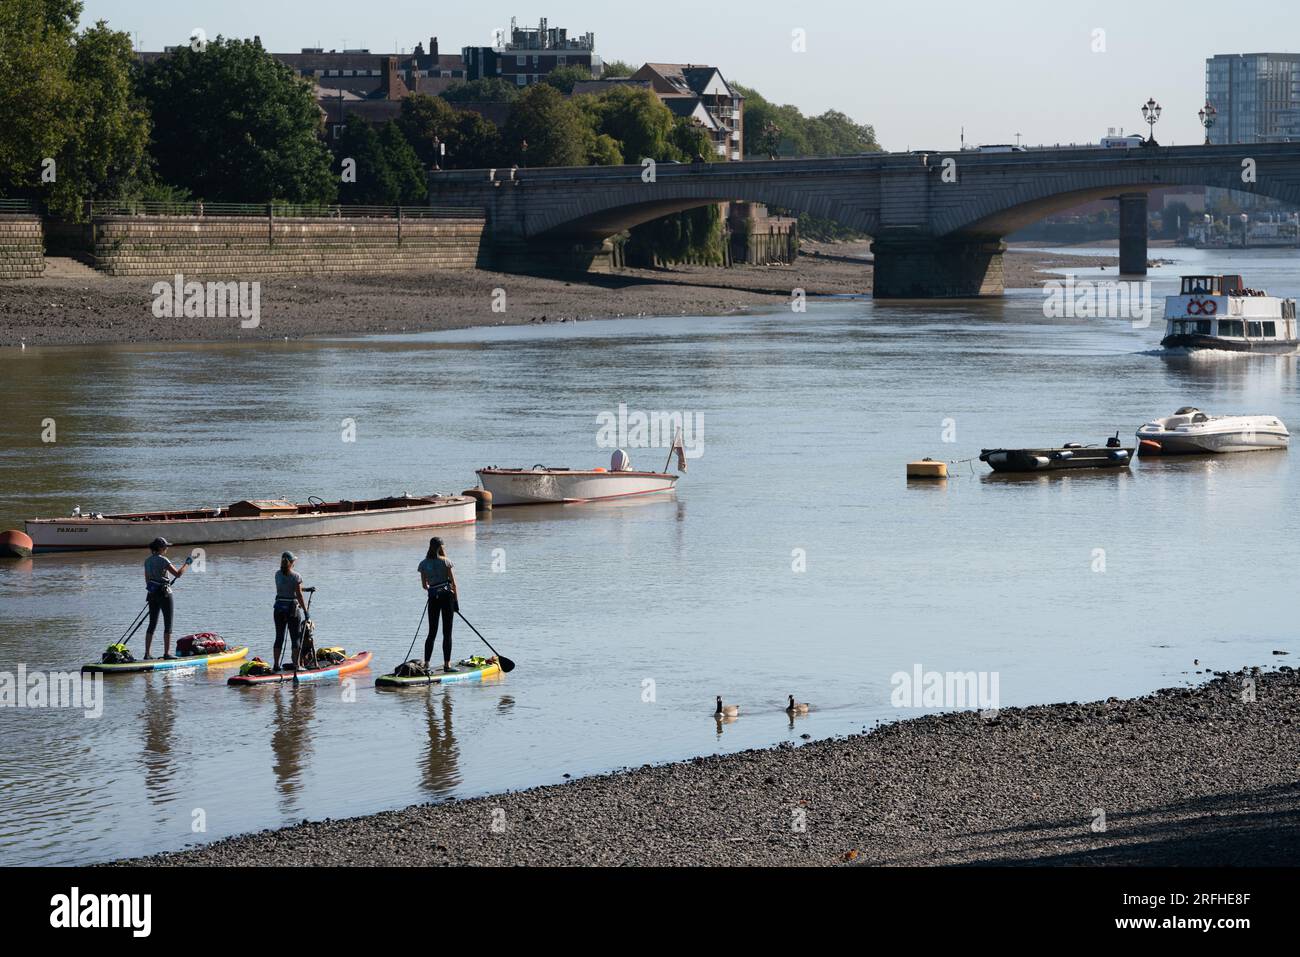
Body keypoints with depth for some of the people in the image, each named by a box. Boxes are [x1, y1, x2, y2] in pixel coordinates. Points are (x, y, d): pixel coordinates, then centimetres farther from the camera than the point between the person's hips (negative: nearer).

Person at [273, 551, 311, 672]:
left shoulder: (278, 575, 3)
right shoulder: (296, 576, -11)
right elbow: (299, 595, -13)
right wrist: (306, 612, -8)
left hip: (279, 608, 4)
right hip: (292, 608, -4)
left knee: (279, 637, 10)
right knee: (296, 638, 3)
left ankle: (276, 665, 10)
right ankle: (296, 665, 0)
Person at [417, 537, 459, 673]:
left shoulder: (423, 564, 3)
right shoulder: (445, 562, -6)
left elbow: (424, 585, 9)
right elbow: (453, 583, -6)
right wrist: (456, 600, 2)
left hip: (433, 598, 3)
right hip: (447, 596, -3)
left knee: (432, 632, 9)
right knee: (447, 633, 2)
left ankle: (426, 664, 4)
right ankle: (447, 664, 0)